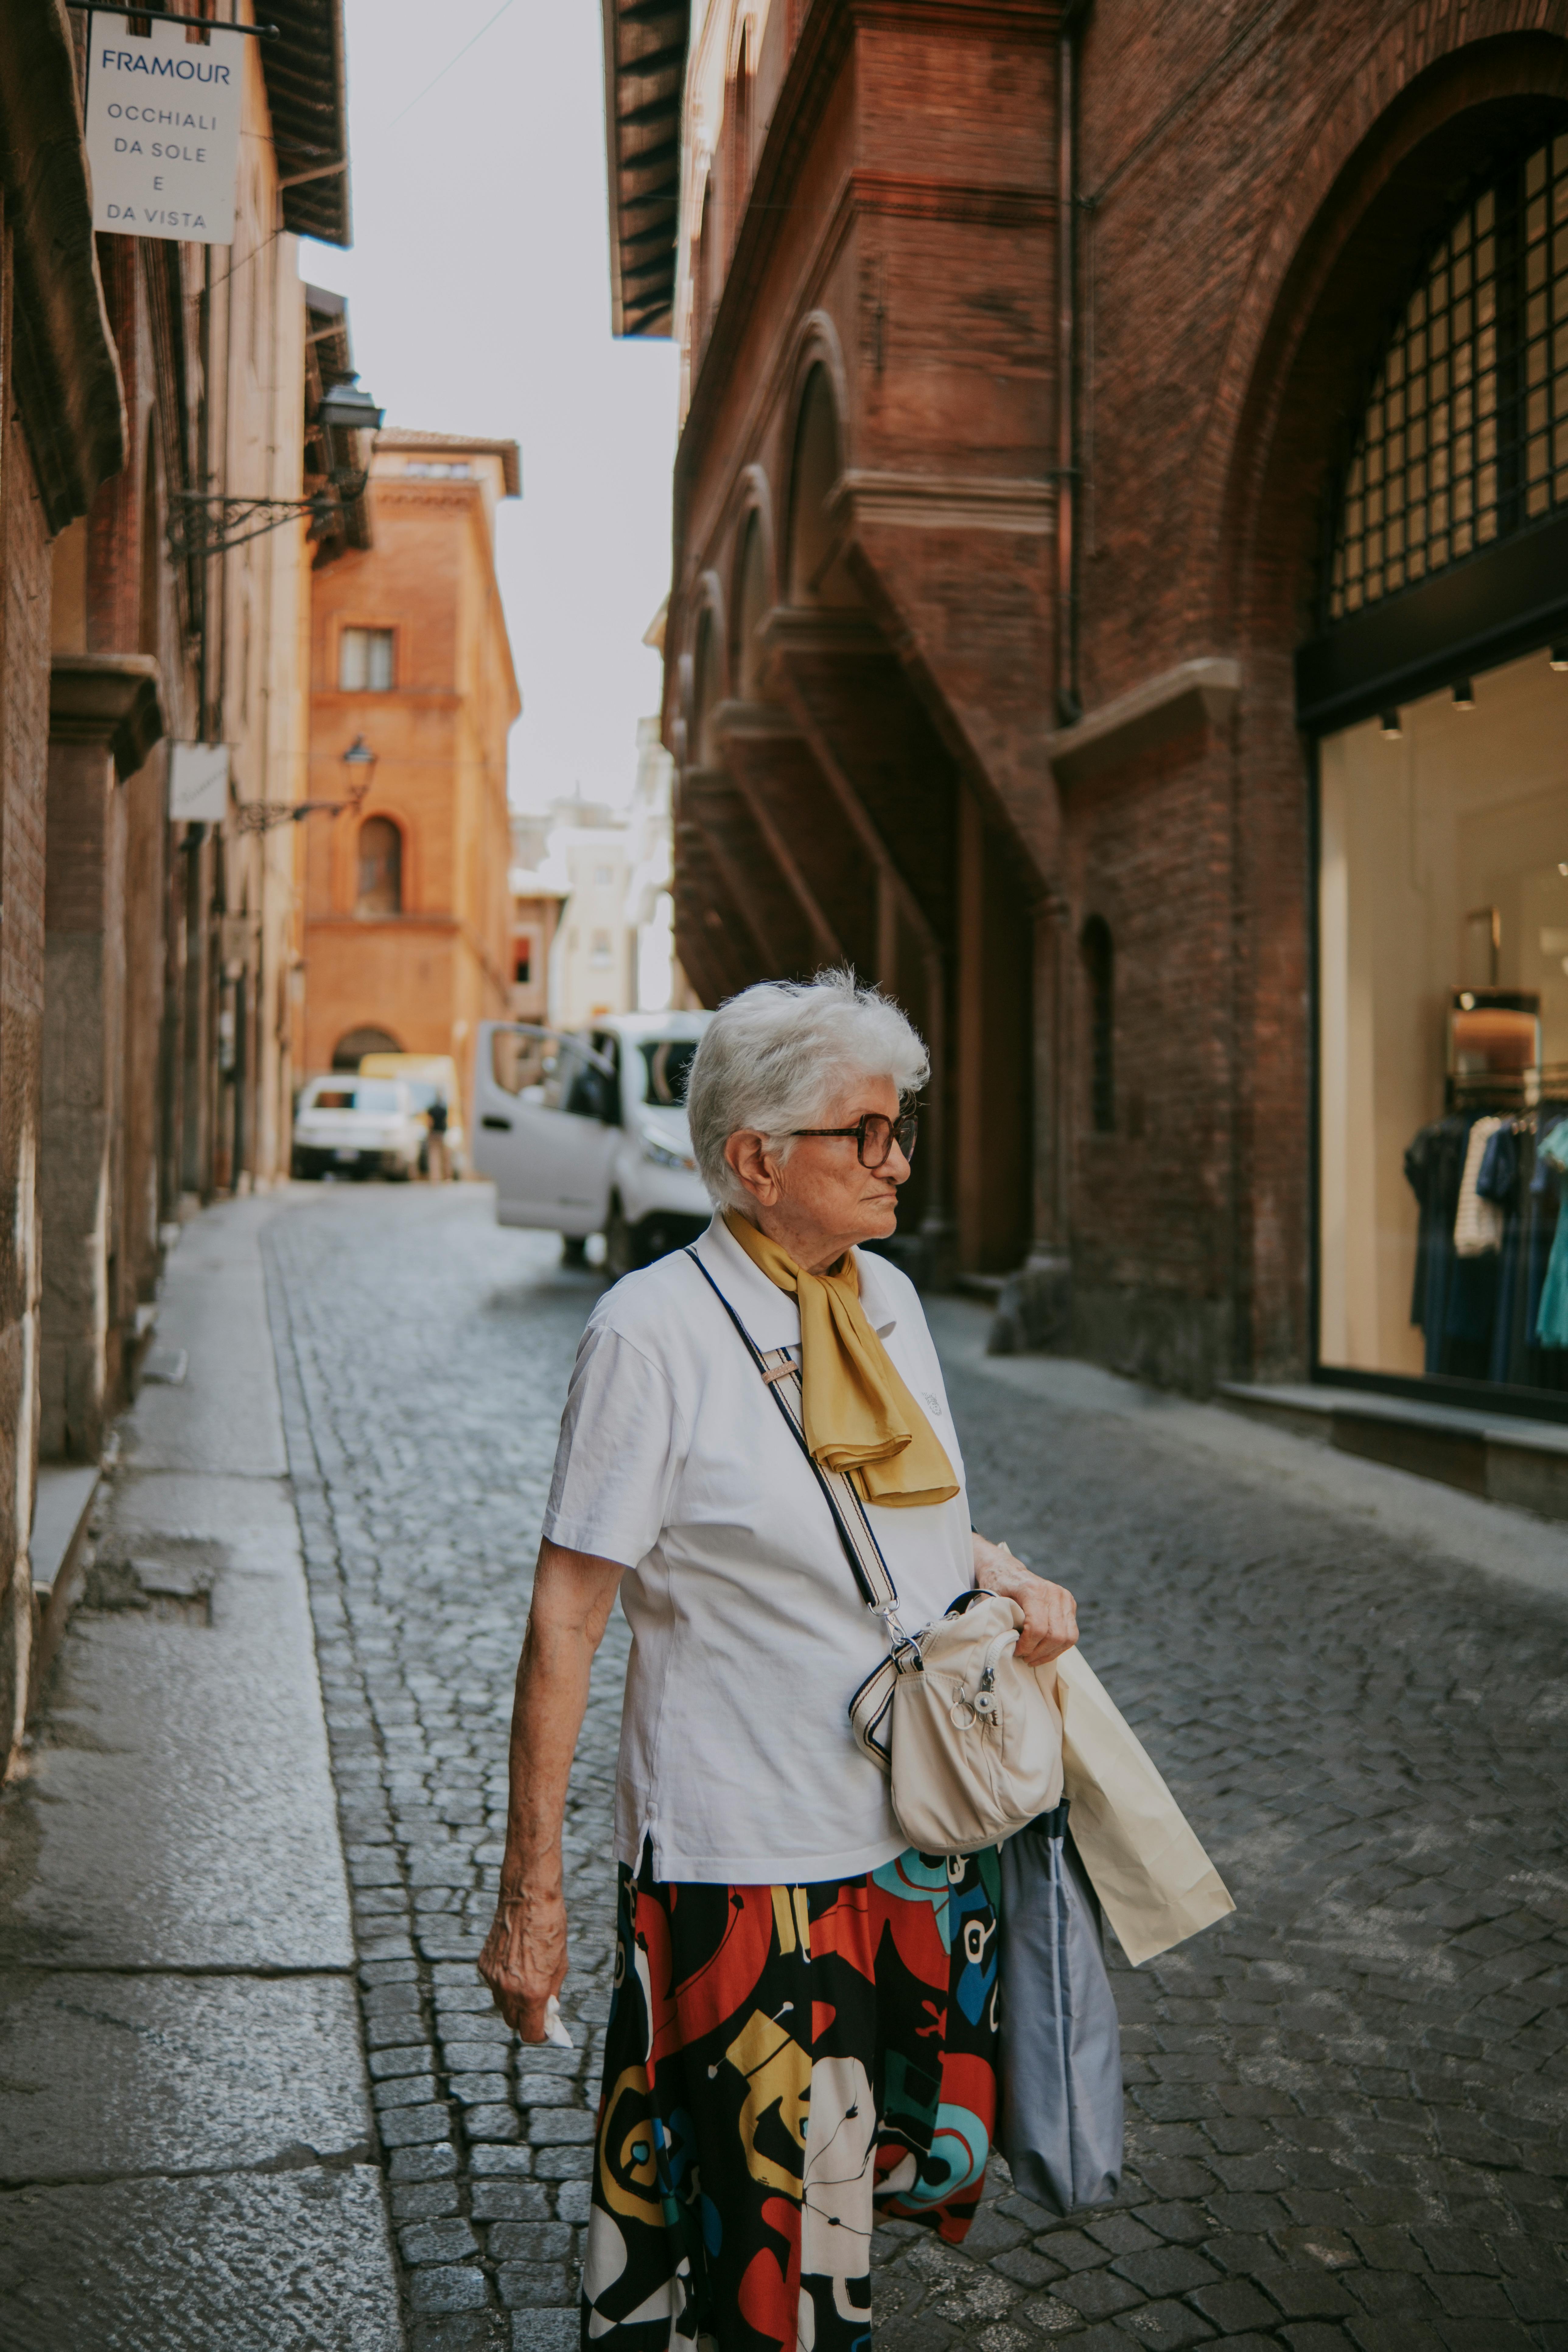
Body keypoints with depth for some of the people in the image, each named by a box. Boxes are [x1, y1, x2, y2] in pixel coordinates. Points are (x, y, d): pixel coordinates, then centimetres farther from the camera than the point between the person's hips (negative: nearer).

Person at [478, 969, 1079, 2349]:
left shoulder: (888, 1301, 5)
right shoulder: (653, 1332, -14)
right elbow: (566, 1622, -13)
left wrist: (1010, 1582, -1)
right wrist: (532, 1895, -13)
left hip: (926, 1842, 6)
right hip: (742, 1867, -6)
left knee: (910, 2165, 15)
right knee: (762, 2241, 4)